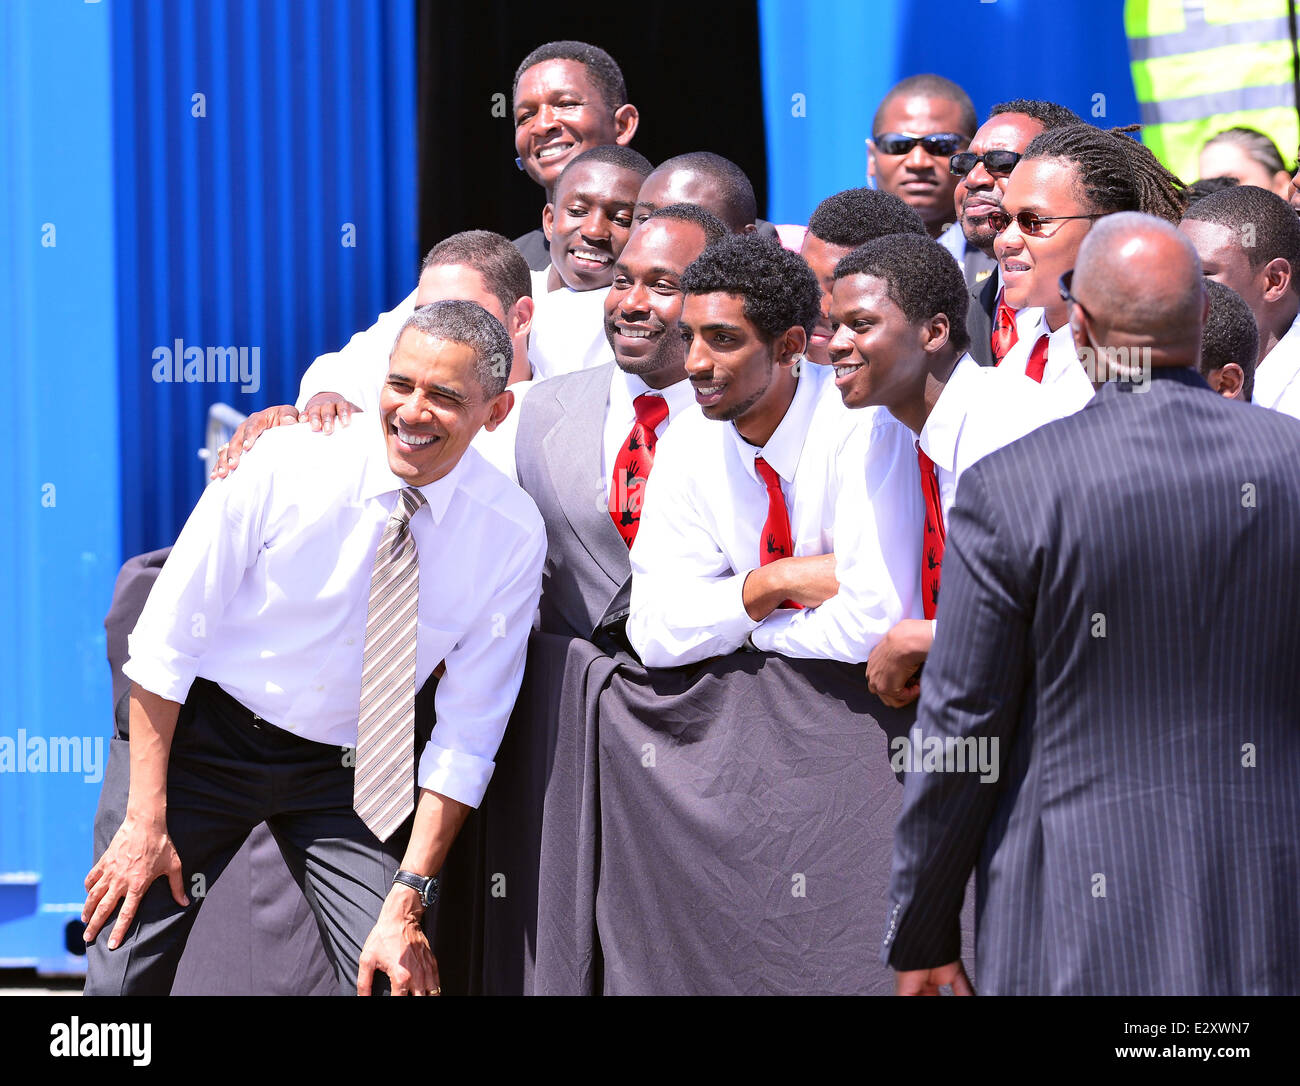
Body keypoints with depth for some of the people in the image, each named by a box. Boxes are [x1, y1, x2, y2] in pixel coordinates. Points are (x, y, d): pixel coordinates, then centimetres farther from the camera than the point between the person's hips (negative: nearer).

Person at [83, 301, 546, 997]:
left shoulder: (513, 535, -13)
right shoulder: (286, 465, -18)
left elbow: (466, 736, -9)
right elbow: (165, 642, -12)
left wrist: (408, 901, -15)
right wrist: (146, 819, -15)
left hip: (344, 772, 1)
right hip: (205, 736, -1)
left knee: (398, 978, -15)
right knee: (123, 977, -6)